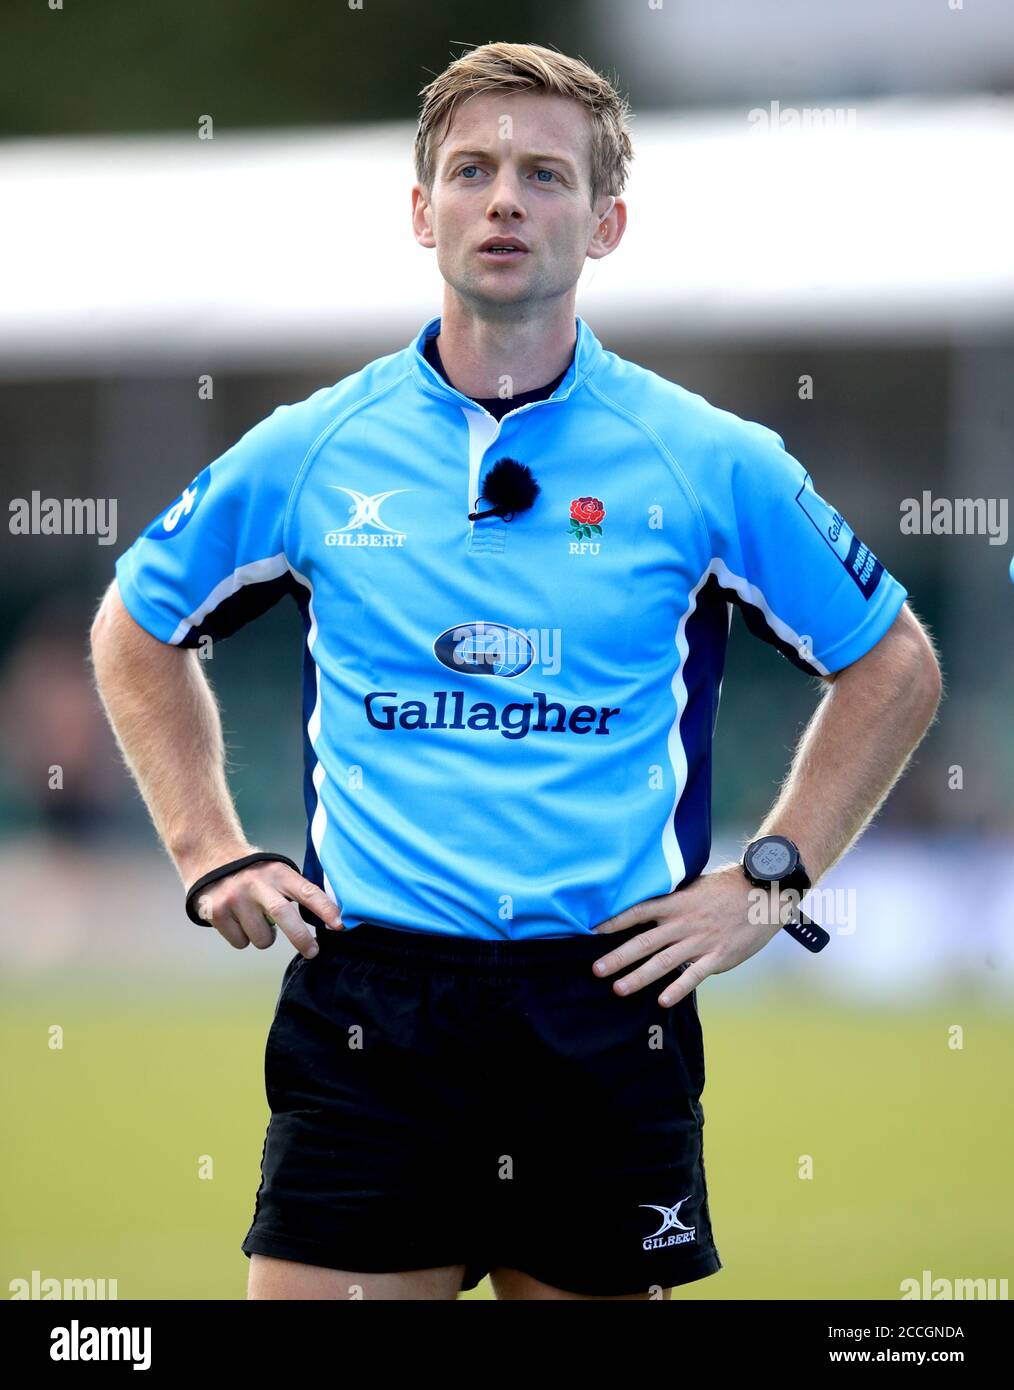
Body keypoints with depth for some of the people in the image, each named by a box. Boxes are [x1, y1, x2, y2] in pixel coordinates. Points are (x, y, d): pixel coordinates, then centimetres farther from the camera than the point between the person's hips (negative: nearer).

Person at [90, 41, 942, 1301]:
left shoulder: (705, 462, 2)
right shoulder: (313, 451, 5)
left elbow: (893, 666, 14)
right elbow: (136, 631, 21)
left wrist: (766, 884, 6)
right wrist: (212, 857, 12)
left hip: (609, 1005, 0)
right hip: (368, 1000, 0)